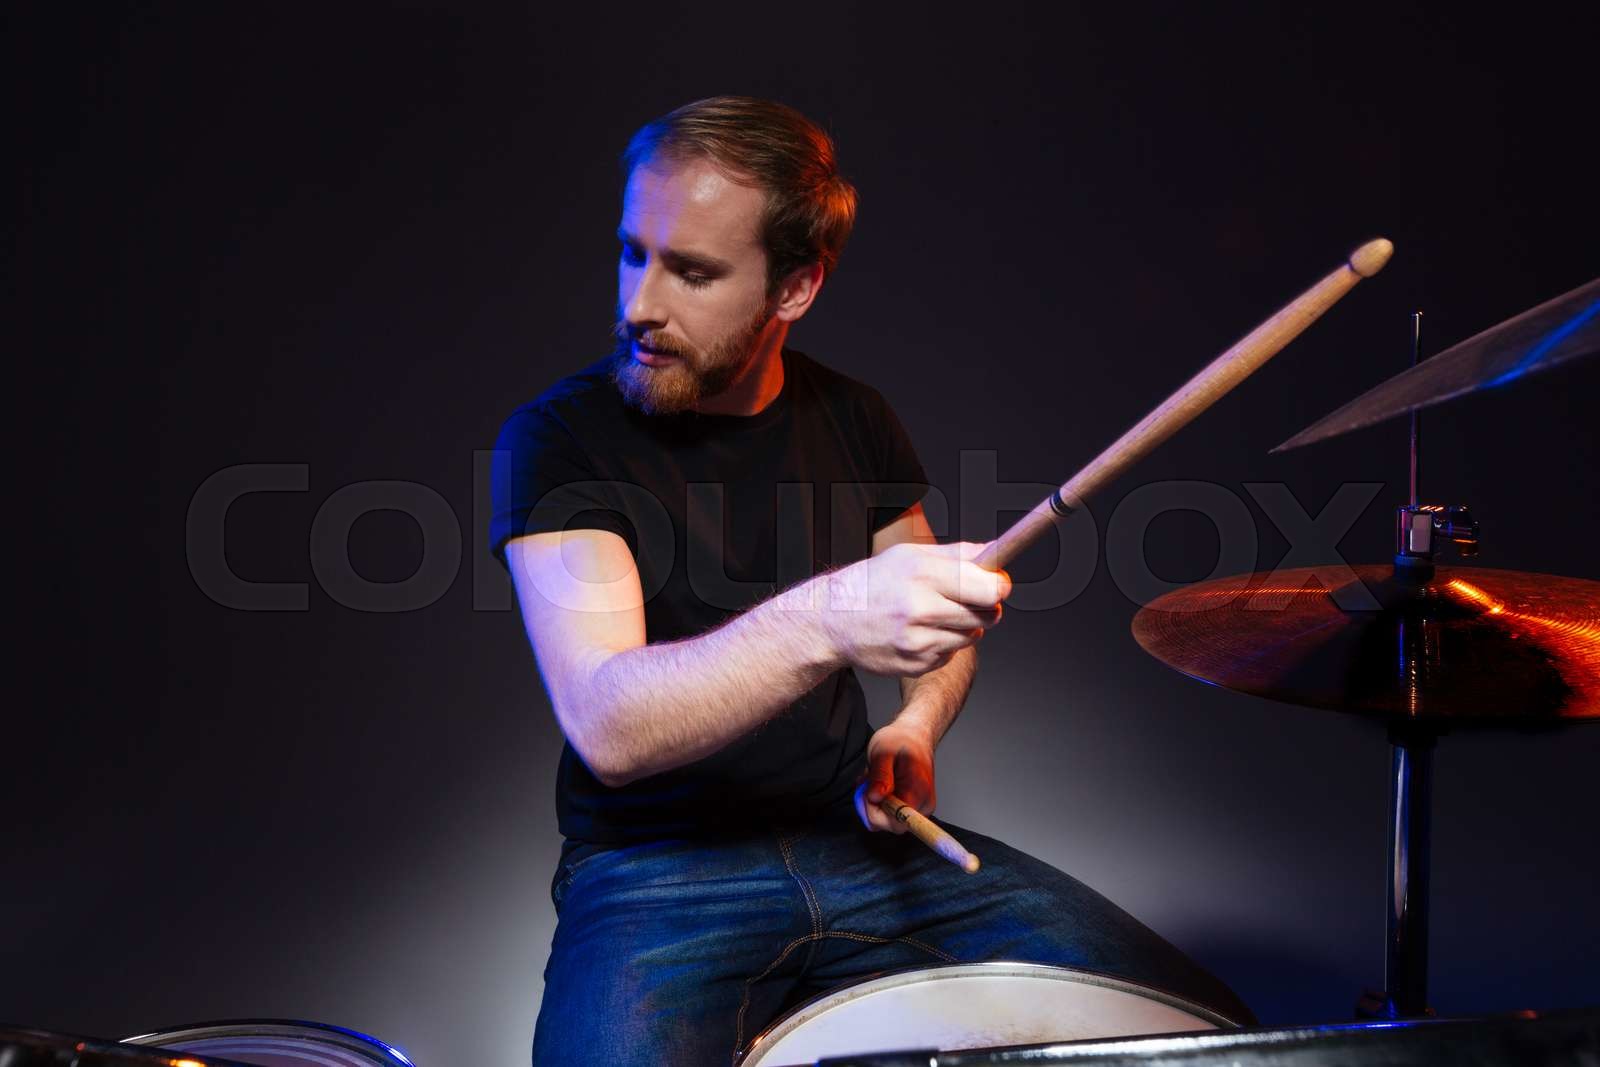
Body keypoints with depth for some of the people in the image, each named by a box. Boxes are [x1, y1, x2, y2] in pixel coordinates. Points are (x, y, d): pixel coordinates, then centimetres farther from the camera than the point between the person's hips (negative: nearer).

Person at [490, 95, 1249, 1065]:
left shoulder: (851, 418, 6)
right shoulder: (560, 440, -10)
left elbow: (941, 610, 20)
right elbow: (607, 728, -24)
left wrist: (916, 728, -2)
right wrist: (828, 619, -39)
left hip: (856, 842, 5)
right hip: (657, 875, -4)